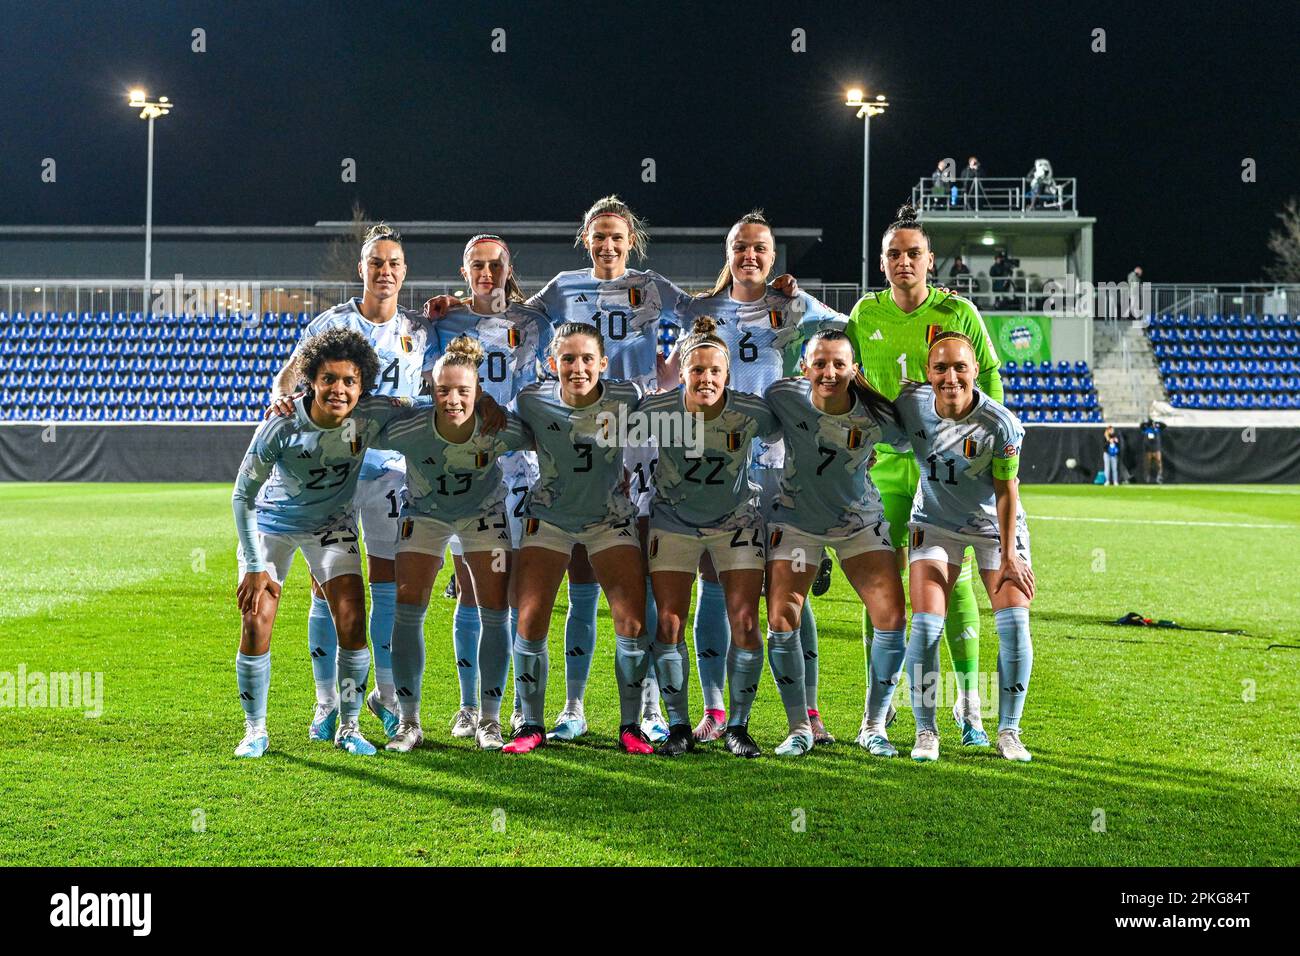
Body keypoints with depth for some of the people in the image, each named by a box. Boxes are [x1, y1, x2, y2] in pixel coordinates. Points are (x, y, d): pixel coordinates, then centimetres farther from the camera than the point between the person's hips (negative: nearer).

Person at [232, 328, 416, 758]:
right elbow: (243, 496, -18)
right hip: (271, 524, -1)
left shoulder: (373, 415, -25)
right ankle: (254, 730, 9)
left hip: (332, 522, 2)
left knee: (352, 622, -10)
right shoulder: (282, 424, -29)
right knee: (256, 623, -10)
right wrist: (254, 566, -18)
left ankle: (348, 727, 7)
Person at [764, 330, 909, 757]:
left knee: (890, 616, -9)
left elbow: (912, 443, -3)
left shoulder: (877, 415, -22)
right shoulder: (783, 396, -23)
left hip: (861, 521, 0)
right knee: (782, 620, -10)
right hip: (796, 518, 0)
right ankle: (799, 727, 6)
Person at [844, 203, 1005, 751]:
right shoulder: (866, 313, 5)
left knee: (955, 583, -2)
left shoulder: (958, 312, -3)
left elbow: (990, 380, 5)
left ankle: (968, 711, 9)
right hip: (885, 466, 2)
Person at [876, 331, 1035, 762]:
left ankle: (1008, 732, 5)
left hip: (994, 526, -1)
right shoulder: (910, 404, -19)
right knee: (926, 627, -11)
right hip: (935, 524, 1)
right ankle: (926, 732, 4)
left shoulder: (999, 423, -26)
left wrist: (1009, 555, -15)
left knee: (1014, 623, -12)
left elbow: (1006, 491, -15)